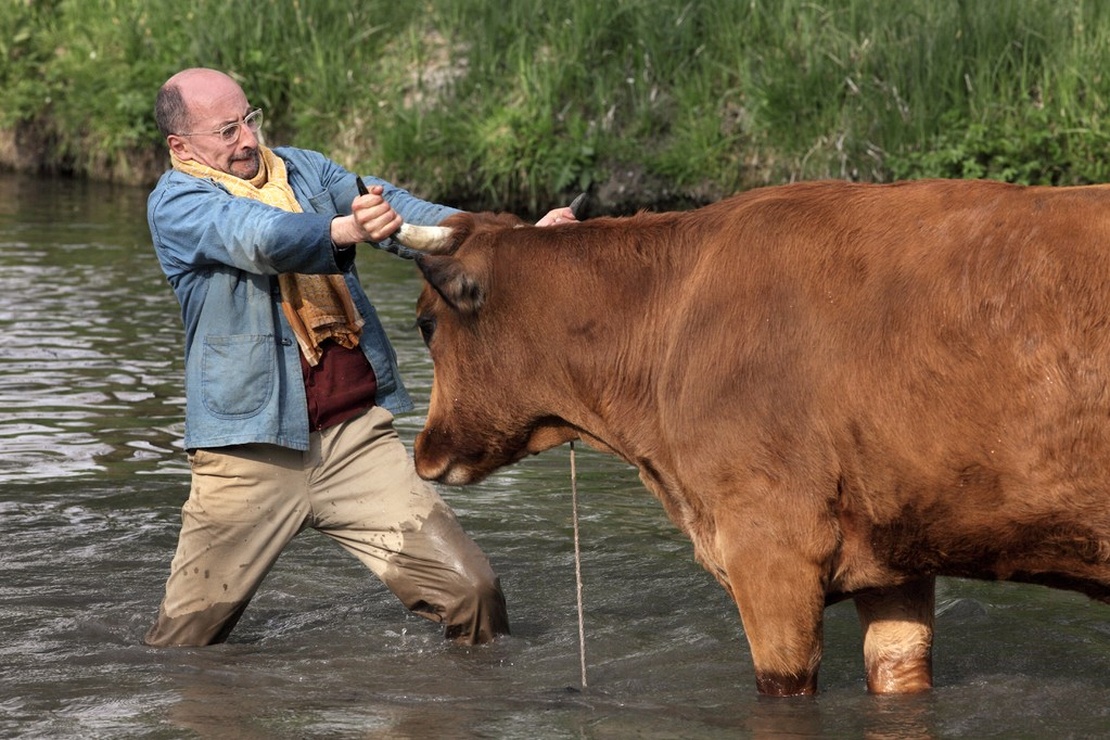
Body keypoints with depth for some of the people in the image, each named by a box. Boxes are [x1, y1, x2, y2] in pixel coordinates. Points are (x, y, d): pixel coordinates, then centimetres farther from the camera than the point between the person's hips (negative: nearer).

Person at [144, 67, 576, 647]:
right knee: (183, 639, 2)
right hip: (253, 451, -4)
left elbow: (402, 211, 3)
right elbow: (262, 237, -22)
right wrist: (344, 230, -40)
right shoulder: (176, 202, -2)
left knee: (472, 593, -6)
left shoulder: (303, 169, 14)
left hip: (357, 433, 4)